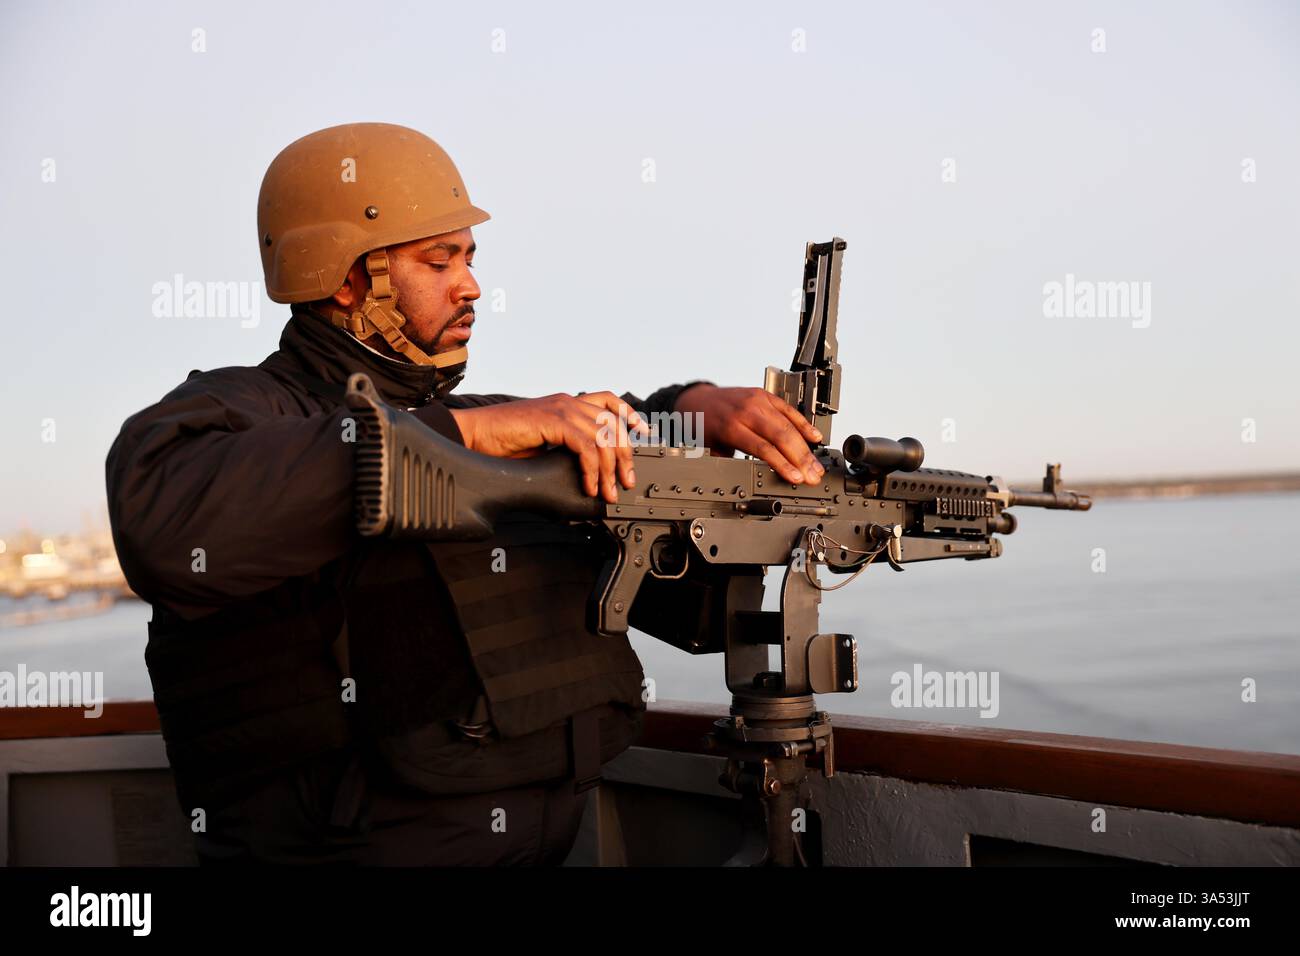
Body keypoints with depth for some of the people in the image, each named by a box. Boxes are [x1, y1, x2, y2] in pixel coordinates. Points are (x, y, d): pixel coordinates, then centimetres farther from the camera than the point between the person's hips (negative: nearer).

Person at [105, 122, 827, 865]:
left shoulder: (481, 421, 16)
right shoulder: (238, 410, -4)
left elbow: (633, 438, 25)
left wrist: (701, 406, 1)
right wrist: (462, 433, -24)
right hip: (349, 846, -6)